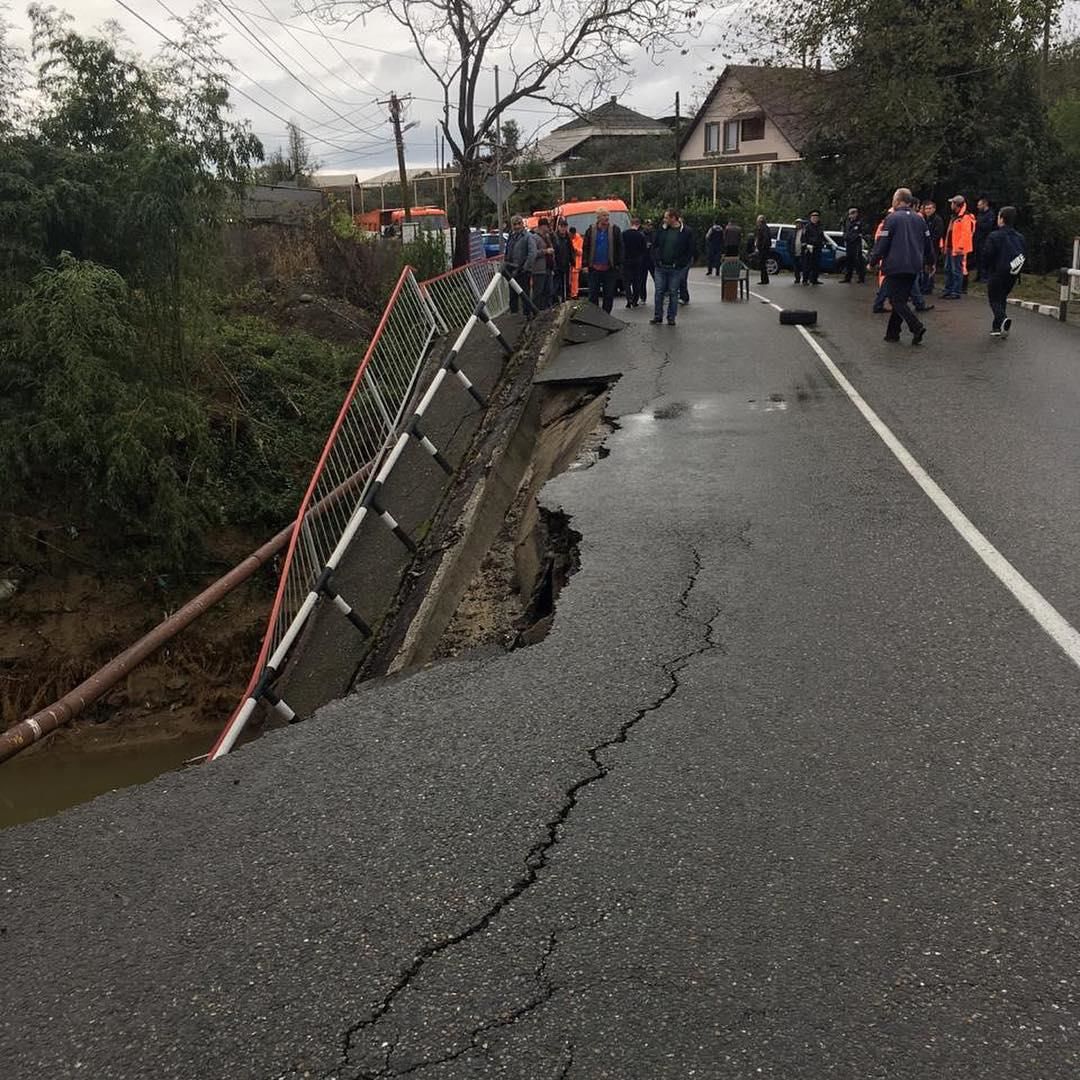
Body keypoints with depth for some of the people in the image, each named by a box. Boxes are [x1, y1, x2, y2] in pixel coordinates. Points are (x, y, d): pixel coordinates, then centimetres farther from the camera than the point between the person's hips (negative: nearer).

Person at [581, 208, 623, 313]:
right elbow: (585, 248, 5)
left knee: (609, 295, 5)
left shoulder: (615, 230, 2)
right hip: (594, 268, 0)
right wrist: (585, 264, -3)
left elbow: (620, 248, 2)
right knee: (593, 295, 3)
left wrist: (619, 264, -5)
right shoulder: (591, 230, 4)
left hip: (610, 268, 0)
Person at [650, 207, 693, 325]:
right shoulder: (662, 229, 6)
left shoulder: (685, 232, -4)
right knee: (658, 291, 3)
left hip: (676, 269, -3)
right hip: (660, 267, 3)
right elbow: (654, 245, 13)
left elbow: (690, 251, -2)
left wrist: (681, 263, -8)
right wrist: (656, 260, 2)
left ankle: (671, 318, 12)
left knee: (673, 293, 4)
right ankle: (657, 316, 13)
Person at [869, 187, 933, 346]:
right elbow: (927, 242, 17)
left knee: (897, 301, -4)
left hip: (895, 267, -6)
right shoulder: (919, 219, 11)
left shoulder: (892, 218, -8)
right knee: (901, 299, 14)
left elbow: (882, 243, -10)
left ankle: (917, 327, -20)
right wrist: (930, 261, 28)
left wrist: (873, 261, 1)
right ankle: (892, 332, 15)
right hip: (914, 267, 6)